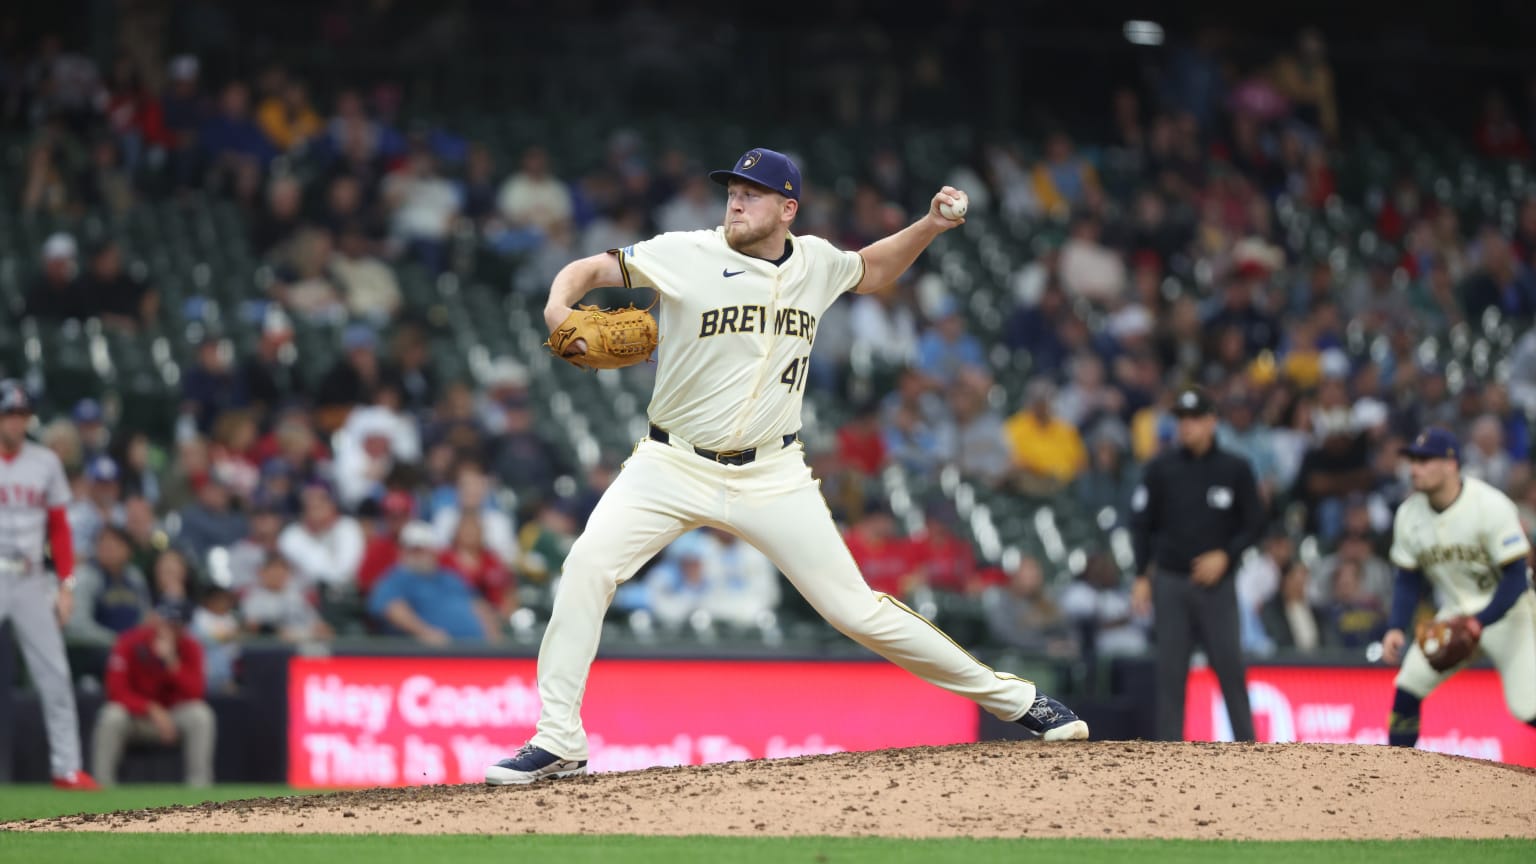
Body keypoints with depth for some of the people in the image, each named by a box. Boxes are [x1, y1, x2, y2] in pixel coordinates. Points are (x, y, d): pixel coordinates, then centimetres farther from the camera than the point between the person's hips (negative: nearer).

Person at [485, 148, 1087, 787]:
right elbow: (590, 269, -8)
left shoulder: (815, 263, 4)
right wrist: (559, 311, -29)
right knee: (587, 567, -22)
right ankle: (559, 743, -14)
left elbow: (872, 271, 26)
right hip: (674, 466, -1)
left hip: (771, 475, 1)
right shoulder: (688, 256, -8)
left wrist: (929, 227, 10)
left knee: (855, 607, -2)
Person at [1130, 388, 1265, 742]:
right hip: (1170, 581, 1)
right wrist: (1142, 576, 2)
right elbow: (1141, 523, 9)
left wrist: (1225, 555, -8)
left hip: (1217, 583, -1)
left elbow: (1254, 524, 6)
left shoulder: (1235, 469, 2)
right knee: (1170, 670, 0)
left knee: (1230, 666, -7)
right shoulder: (1161, 469, 4)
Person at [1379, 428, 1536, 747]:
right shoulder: (1409, 514, -4)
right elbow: (1409, 580, 5)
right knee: (1407, 688, -8)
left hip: (1504, 611, -5)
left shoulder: (1491, 506, -22)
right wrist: (1396, 628, -11)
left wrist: (1479, 623, -31)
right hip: (1454, 613, 5)